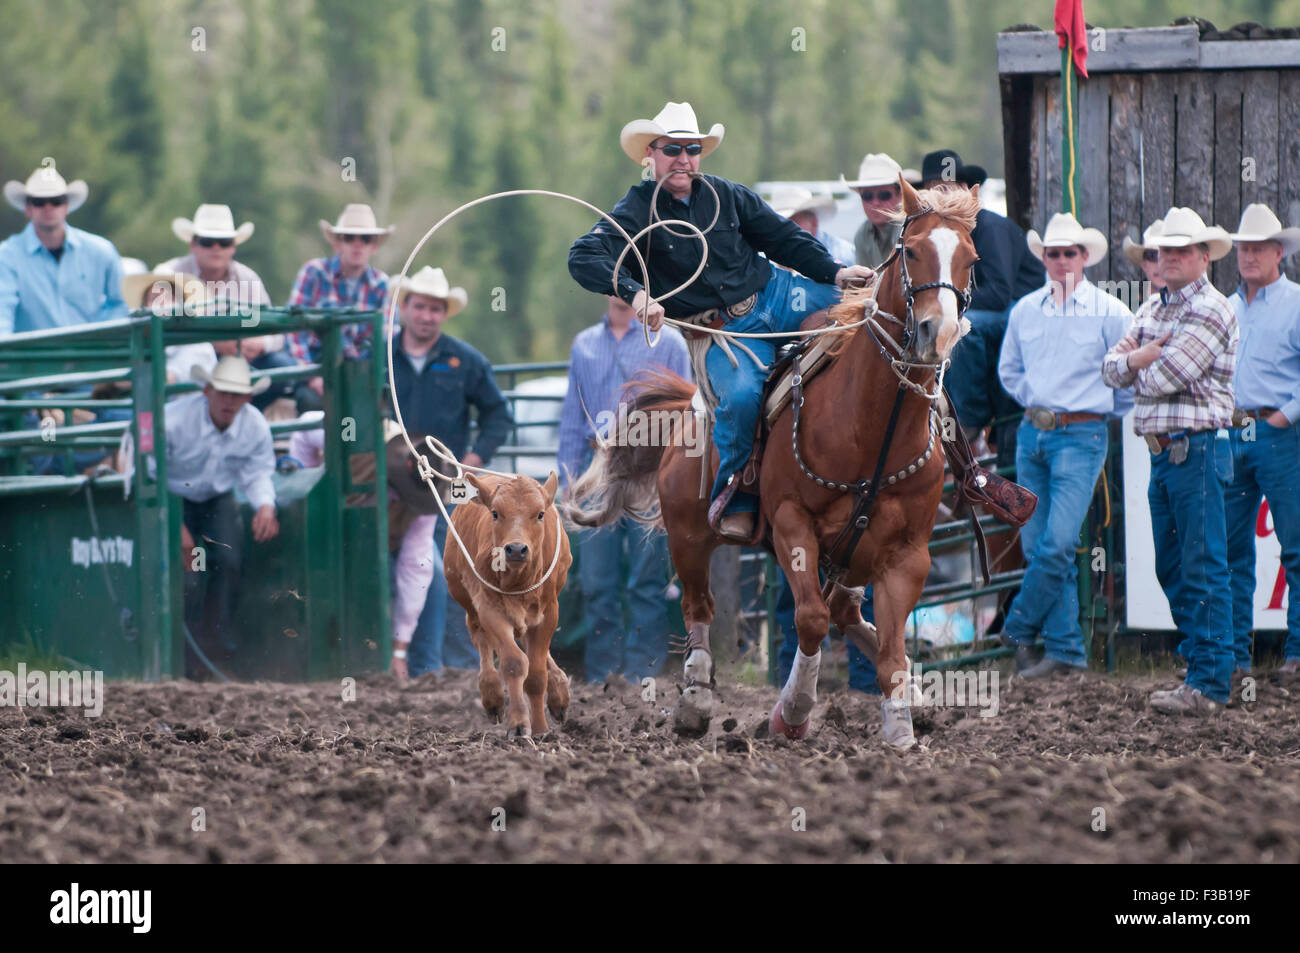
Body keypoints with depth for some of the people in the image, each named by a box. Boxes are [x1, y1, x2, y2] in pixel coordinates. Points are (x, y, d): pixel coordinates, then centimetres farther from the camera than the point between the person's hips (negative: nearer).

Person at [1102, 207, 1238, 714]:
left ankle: (1209, 683, -8)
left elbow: (1162, 379, -19)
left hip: (1196, 449, -9)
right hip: (1161, 453, 9)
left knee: (1202, 569, -8)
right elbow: (1112, 369, 10)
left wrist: (1139, 365, 2)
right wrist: (1140, 356, -10)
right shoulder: (1153, 309, 17)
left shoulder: (1210, 311, -11)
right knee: (1172, 570, 12)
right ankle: (1200, 665, 19)